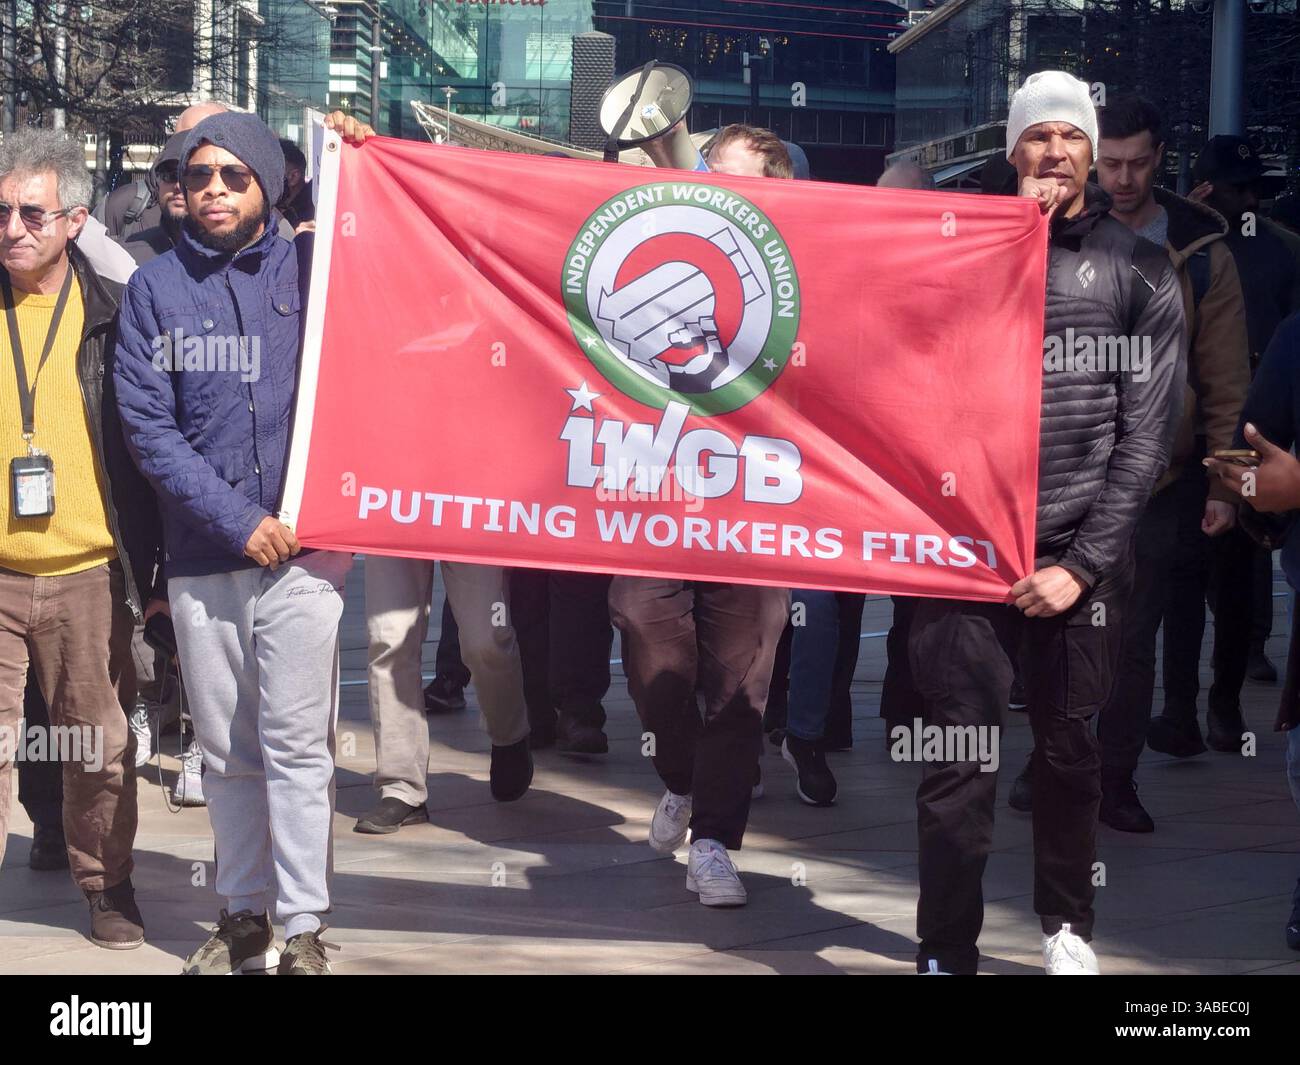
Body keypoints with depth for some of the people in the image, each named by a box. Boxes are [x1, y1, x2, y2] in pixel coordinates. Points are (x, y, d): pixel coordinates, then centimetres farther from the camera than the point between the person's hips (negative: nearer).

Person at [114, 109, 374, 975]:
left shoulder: (308, 269, 6)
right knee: (226, 750, 9)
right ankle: (244, 917, 21)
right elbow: (148, 424, 0)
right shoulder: (156, 287, 6)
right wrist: (237, 519, -8)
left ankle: (304, 928, 3)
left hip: (301, 548, -2)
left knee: (296, 746, -3)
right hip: (201, 557, 2)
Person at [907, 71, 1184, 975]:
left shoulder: (1141, 270, 4)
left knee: (1071, 749, 10)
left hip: (1082, 550, 0)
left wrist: (1084, 561, -8)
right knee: (960, 755, -4)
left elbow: (1147, 432, -1)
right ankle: (947, 951, 0)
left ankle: (1068, 923, 28)